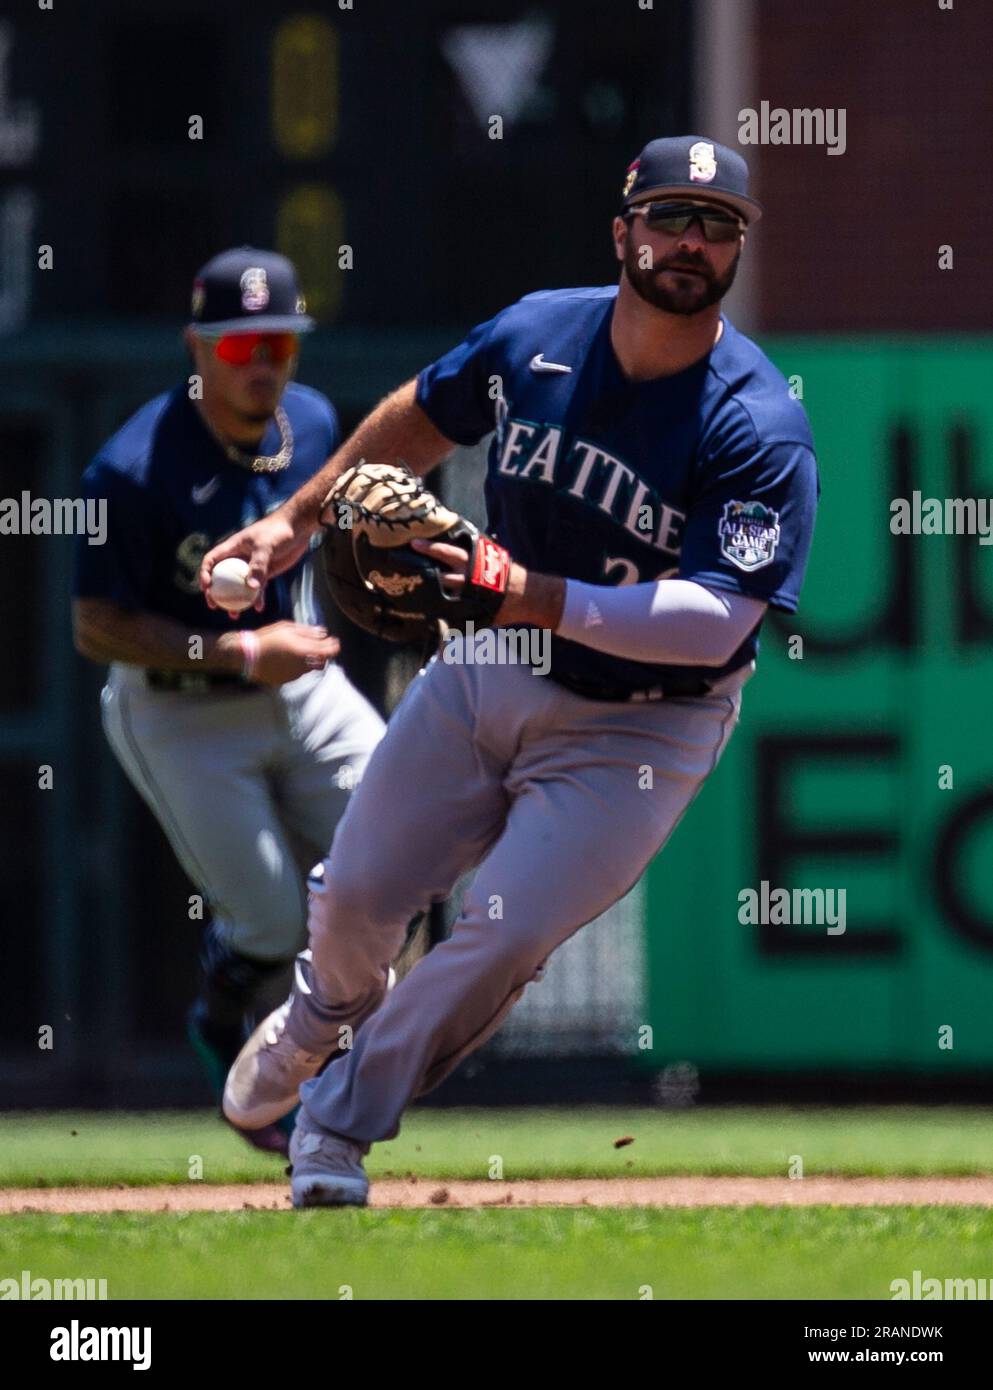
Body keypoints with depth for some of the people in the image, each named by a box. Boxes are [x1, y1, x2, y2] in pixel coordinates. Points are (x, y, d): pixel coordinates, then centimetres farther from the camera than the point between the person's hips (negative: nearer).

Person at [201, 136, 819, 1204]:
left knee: (504, 937, -14)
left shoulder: (761, 427, -25)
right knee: (357, 895, 12)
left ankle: (338, 1117, 9)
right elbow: (421, 421, 12)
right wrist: (295, 521, 14)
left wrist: (544, 598, -43)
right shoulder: (534, 335, -10)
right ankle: (319, 1022, 49)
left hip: (638, 729, -4)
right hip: (486, 672, 4)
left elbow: (714, 622, -33)